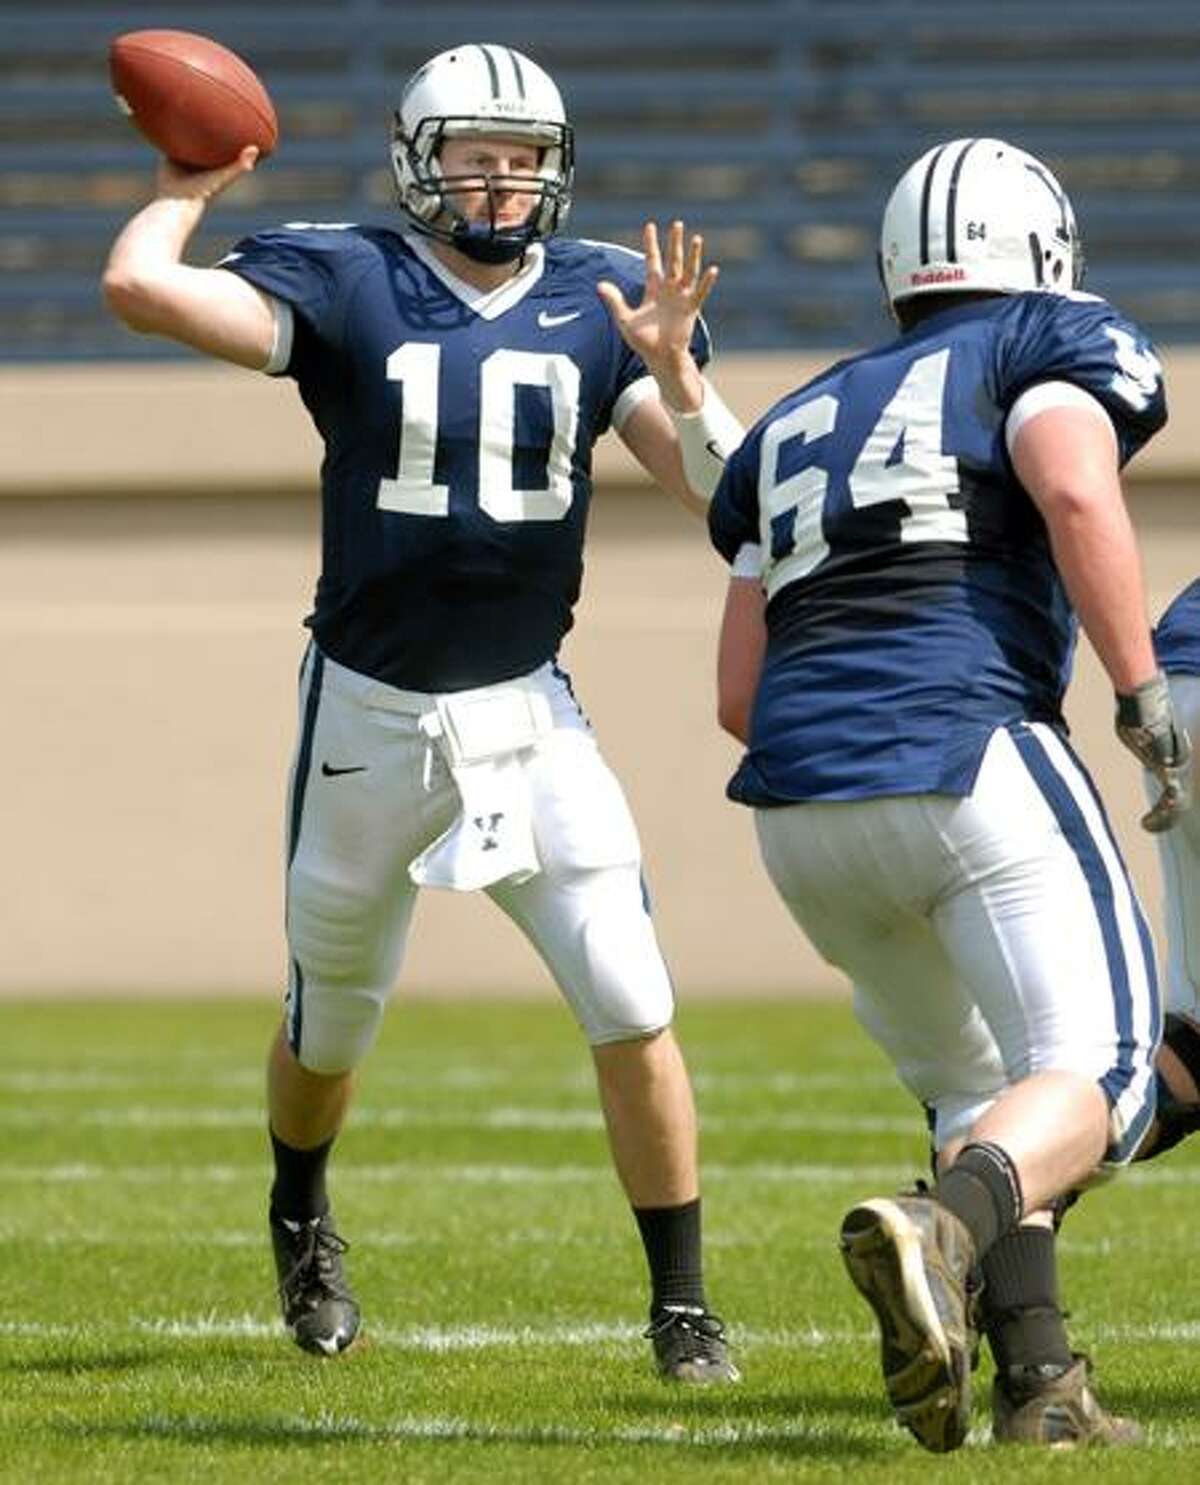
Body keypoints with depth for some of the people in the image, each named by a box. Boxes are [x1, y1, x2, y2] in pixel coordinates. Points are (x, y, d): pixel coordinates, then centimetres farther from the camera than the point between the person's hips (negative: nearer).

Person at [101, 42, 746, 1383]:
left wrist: (672, 370, -21)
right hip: (369, 717, -1)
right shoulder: (347, 289, -9)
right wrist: (189, 185, -5)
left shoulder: (598, 303, 0)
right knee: (331, 1021, 17)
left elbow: (710, 485, -5)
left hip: (527, 712, 1)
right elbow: (140, 288, -22)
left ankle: (681, 1308, 0)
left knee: (630, 1011, -11)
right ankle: (301, 1220, 48)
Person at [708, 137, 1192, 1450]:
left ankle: (1036, 1379, 7)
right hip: (970, 755, -6)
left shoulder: (798, 424, 28)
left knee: (973, 1092, 21)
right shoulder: (1052, 346, 12)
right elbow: (1075, 489, -11)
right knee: (1091, 1074, -5)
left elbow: (740, 692, 23)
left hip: (800, 800, 6)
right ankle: (943, 1229, -35)